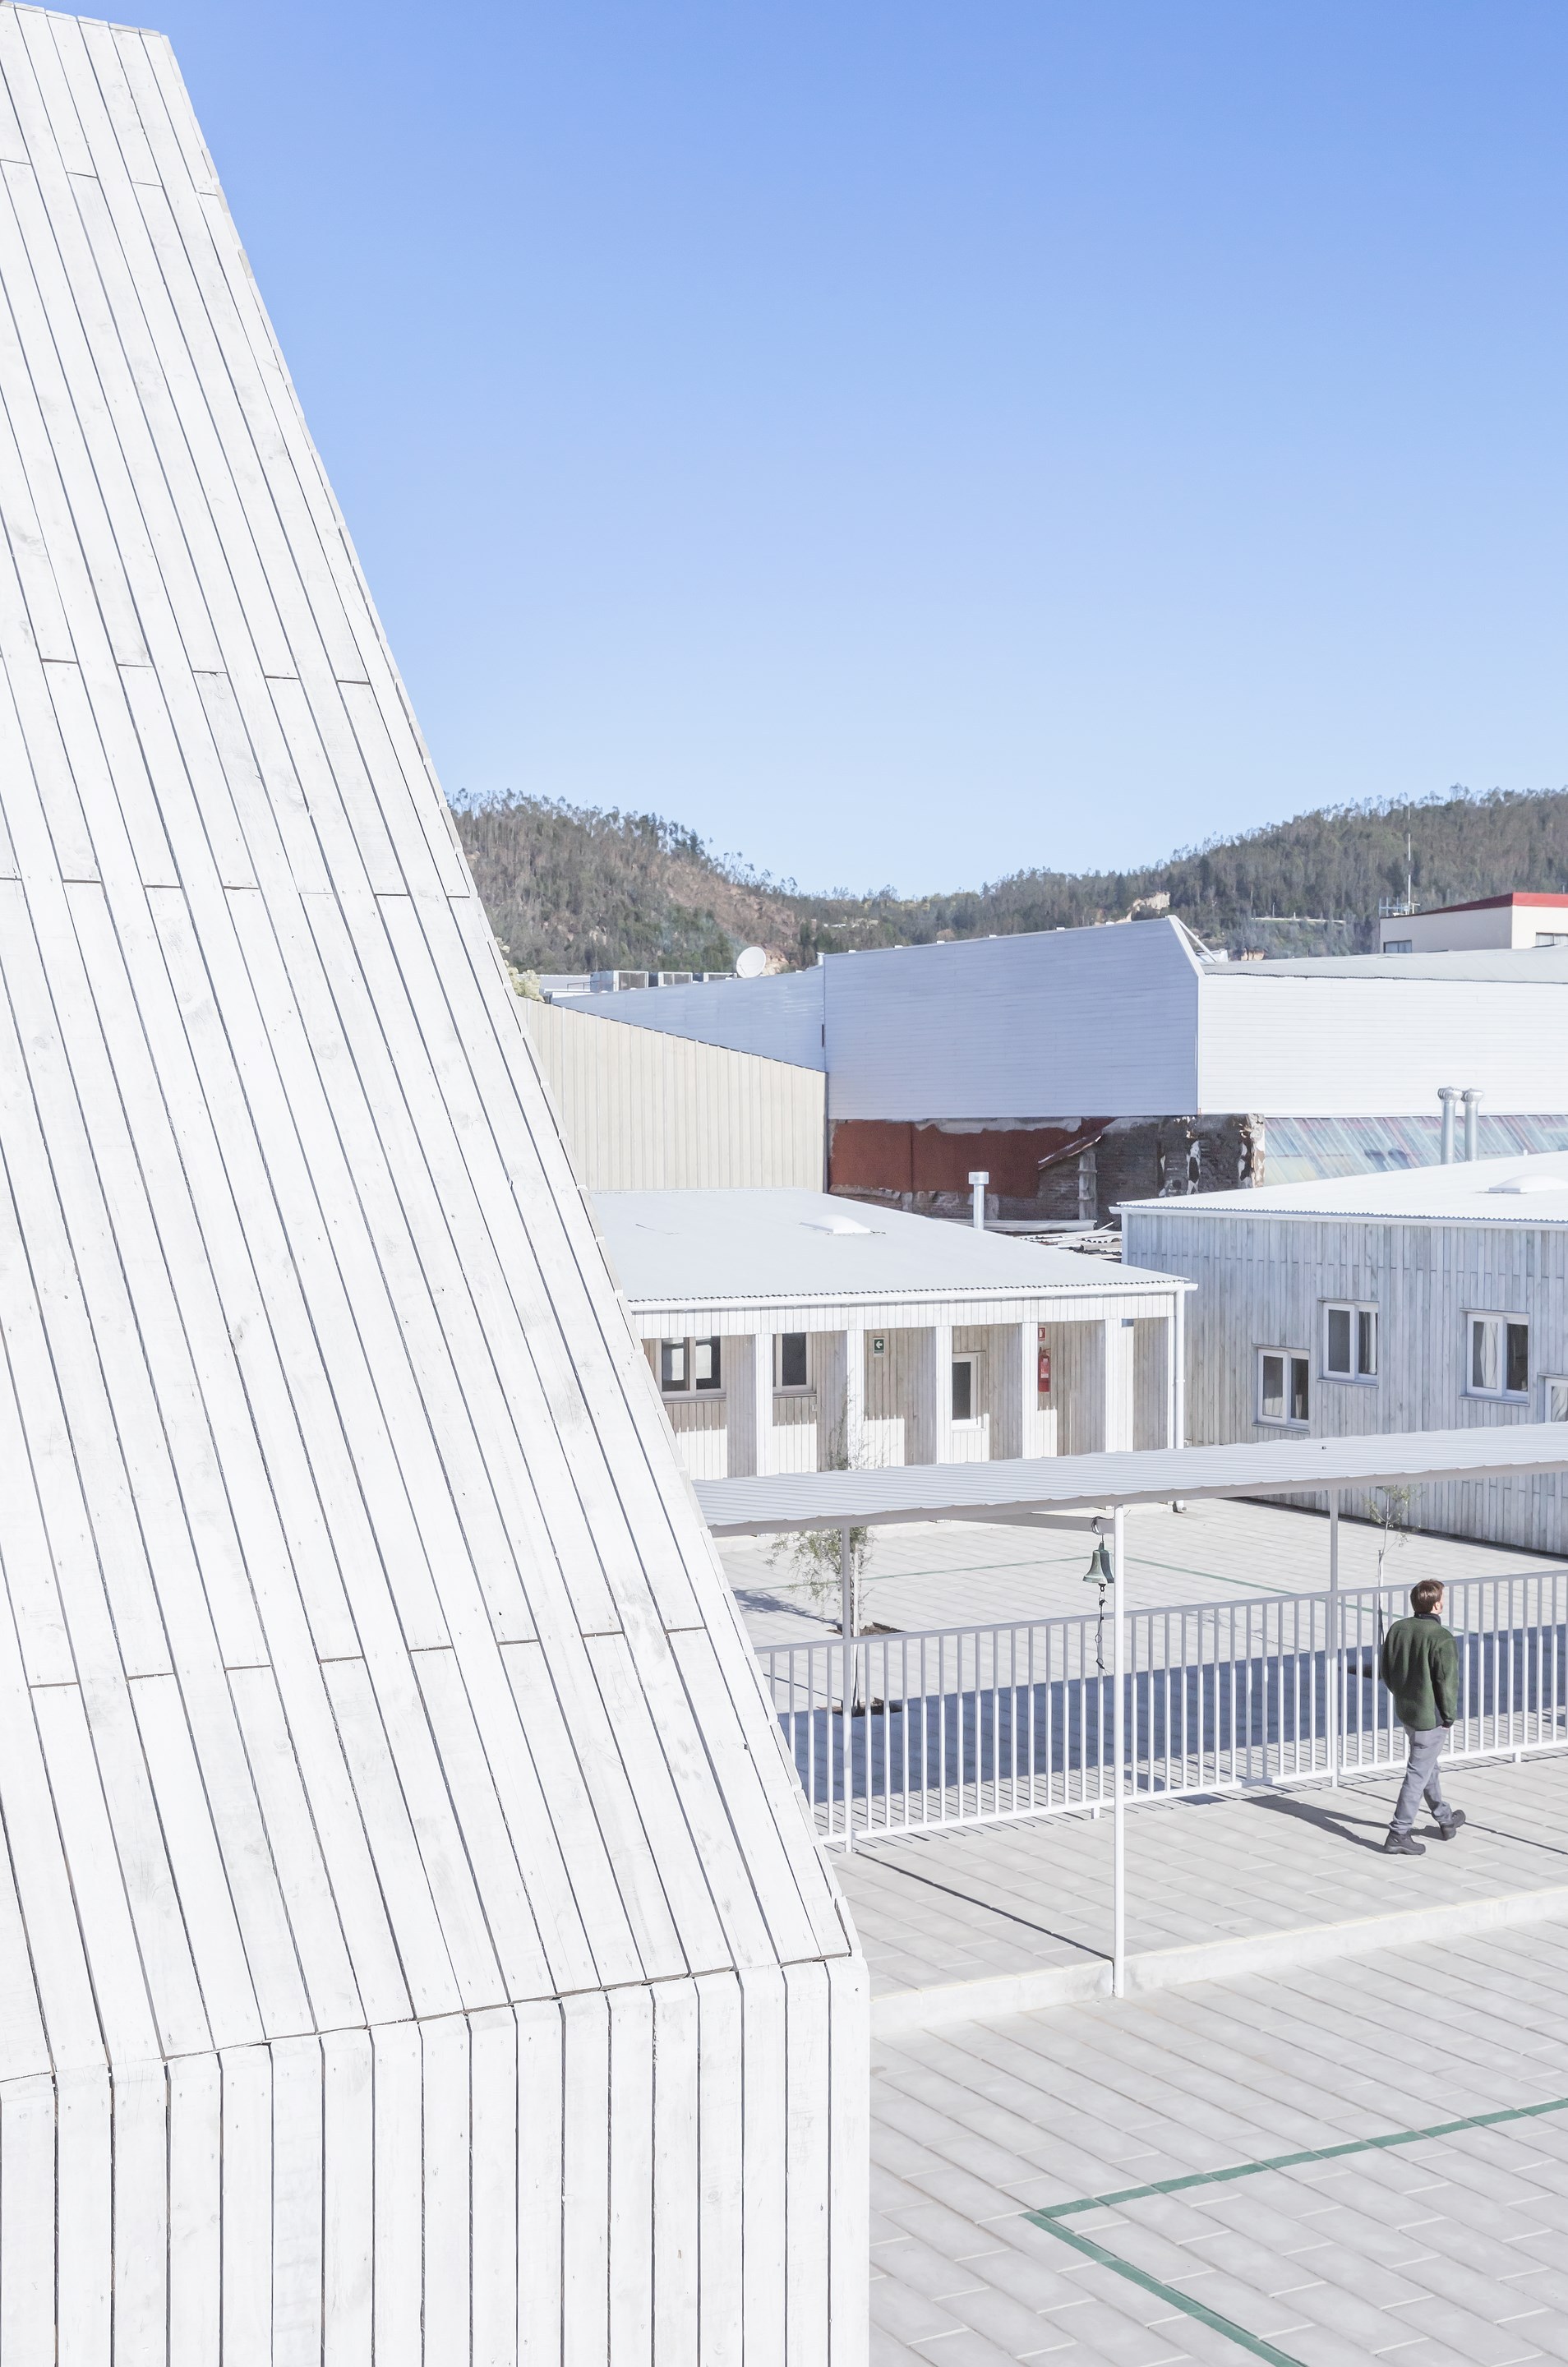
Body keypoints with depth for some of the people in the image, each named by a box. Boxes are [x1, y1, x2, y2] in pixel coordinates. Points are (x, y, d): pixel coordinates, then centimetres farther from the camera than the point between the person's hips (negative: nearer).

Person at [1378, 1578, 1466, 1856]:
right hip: (1431, 1717, -8)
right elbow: (1447, 1683, -20)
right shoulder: (1442, 1639, -23)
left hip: (1405, 1711, 8)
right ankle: (1399, 1835, 2)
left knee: (1428, 1765, 24)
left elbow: (1385, 1670, 7)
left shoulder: (1398, 1629, -1)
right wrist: (1448, 1717, -6)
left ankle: (1445, 1819, 41)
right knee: (1418, 1774, 0)